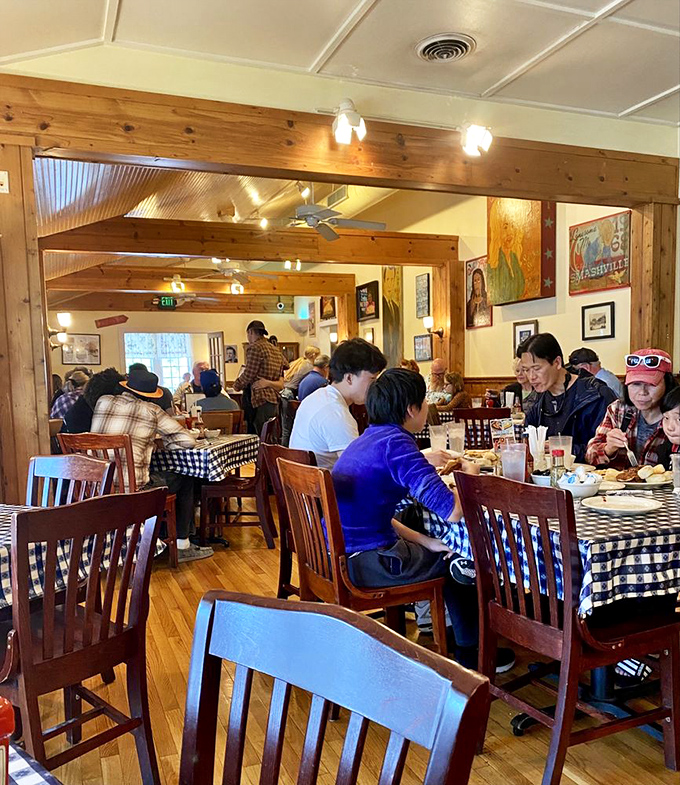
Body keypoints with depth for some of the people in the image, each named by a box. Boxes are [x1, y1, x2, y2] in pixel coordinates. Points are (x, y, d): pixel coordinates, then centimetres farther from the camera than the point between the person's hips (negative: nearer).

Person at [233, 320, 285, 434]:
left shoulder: (254, 348, -9)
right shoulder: (276, 350, 18)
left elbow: (248, 375, -10)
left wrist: (237, 385, 7)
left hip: (261, 400, -9)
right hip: (274, 399, 9)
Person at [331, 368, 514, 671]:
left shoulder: (369, 438, 8)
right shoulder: (396, 443, -19)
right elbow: (452, 511, -24)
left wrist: (422, 540, 4)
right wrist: (469, 474, -3)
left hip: (338, 555, 8)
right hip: (363, 564, -8)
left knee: (443, 553, 26)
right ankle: (470, 655, 30)